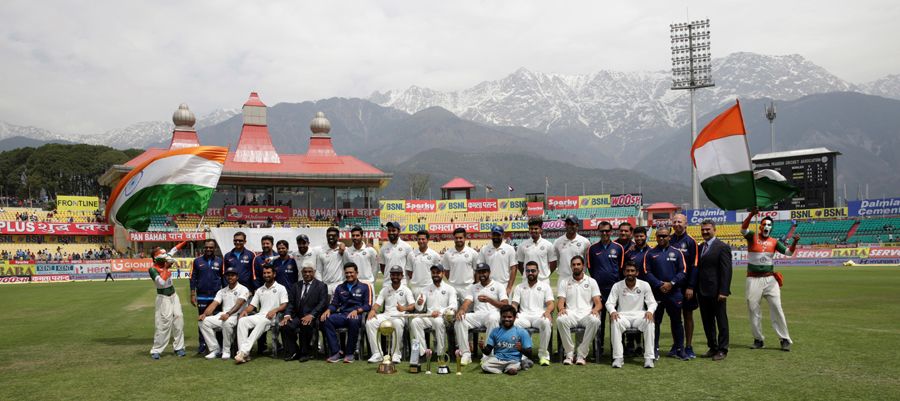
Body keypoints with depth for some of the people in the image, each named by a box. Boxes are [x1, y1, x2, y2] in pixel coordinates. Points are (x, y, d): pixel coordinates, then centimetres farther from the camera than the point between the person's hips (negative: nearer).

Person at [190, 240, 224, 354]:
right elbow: (193, 278, 7)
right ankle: (202, 344, 10)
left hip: (216, 296, 0)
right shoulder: (197, 261, 6)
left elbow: (224, 278, 8)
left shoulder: (219, 261, 5)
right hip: (202, 296, 0)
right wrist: (192, 294, 2)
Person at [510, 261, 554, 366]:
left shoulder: (545, 287, 17)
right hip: (524, 316, 1)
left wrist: (547, 311, -19)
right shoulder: (519, 287, 22)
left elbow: (551, 303, 5)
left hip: (539, 315, -1)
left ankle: (543, 354, -25)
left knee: (546, 322, -38)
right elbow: (514, 303, 14)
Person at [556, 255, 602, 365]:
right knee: (560, 320, -35)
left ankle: (581, 354, -25)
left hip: (587, 314, 0)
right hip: (571, 314, 0)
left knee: (595, 321, -36)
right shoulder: (564, 282, 16)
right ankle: (569, 353, -21)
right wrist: (561, 309, -19)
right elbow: (560, 301, 6)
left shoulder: (591, 282, 15)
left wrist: (595, 309, -17)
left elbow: (599, 303, 7)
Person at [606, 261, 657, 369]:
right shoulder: (617, 286, 4)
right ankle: (618, 357, -31)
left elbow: (652, 302, 5)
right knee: (615, 323, -36)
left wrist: (650, 311, -18)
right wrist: (612, 311, -21)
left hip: (639, 315, 1)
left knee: (650, 323, -34)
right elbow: (609, 303, 2)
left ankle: (649, 357, -27)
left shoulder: (644, 285, 5)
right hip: (623, 315, 0)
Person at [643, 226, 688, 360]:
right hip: (656, 293, -1)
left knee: (676, 321, 7)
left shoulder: (676, 253, 6)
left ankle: (678, 349, 17)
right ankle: (654, 350, 9)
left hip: (674, 293, 1)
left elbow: (683, 272, 1)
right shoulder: (650, 254, 4)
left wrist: (671, 283, -11)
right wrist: (659, 285, -13)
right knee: (655, 321, 2)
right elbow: (647, 273, -3)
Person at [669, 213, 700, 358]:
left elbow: (694, 266, -9)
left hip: (685, 285, -3)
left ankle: (689, 347, 13)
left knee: (688, 315, 6)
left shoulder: (690, 241, -5)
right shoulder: (668, 240, 5)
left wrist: (691, 287, -14)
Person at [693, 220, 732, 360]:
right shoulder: (700, 248, 14)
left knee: (721, 321, 4)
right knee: (707, 321, 12)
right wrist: (692, 287, 5)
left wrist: (723, 291, -18)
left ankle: (722, 349, 12)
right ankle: (712, 347, 22)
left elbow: (726, 271, -13)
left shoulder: (722, 247, -8)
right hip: (702, 292, 7)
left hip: (717, 292, -7)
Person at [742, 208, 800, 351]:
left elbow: (788, 252, -2)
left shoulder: (774, 242, 7)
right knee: (754, 310, 4)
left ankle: (785, 339, 2)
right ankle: (758, 340, 15)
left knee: (777, 308, -3)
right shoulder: (752, 237, 0)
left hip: (770, 279, 1)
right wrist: (751, 215, -34)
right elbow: (743, 229, -19)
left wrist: (794, 242, -22)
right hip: (753, 280, -1)